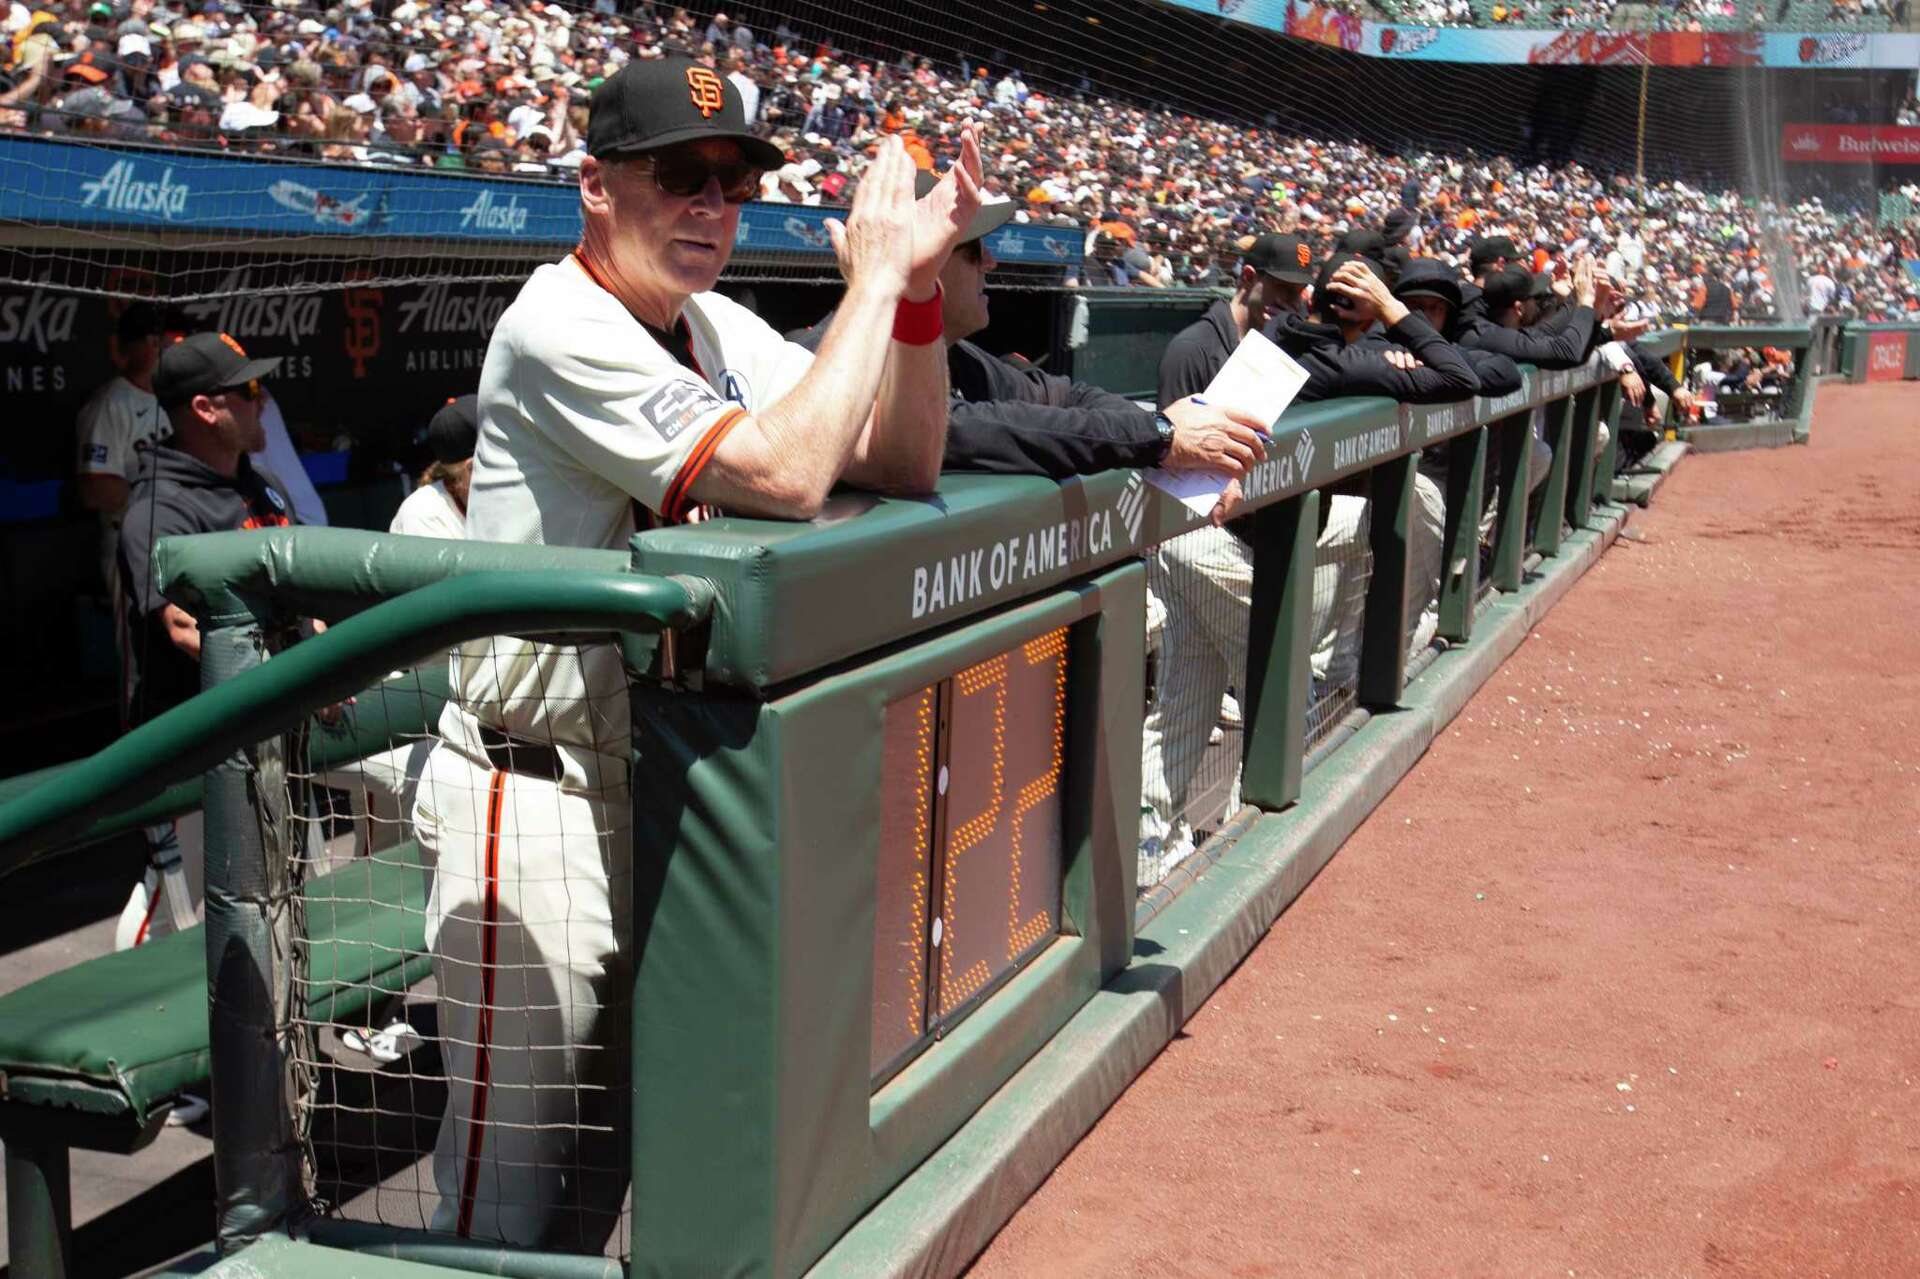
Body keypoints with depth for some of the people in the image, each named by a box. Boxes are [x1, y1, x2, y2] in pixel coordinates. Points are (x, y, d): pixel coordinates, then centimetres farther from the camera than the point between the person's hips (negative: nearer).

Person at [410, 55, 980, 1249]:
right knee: (514, 1183, -2)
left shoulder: (719, 328, 9)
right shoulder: (559, 329, -16)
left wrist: (918, 281, -9)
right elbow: (785, 476, -27)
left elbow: (901, 468, 5)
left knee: (615, 1143, 19)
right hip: (537, 803, -8)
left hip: (669, 784, 8)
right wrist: (873, 276, -18)